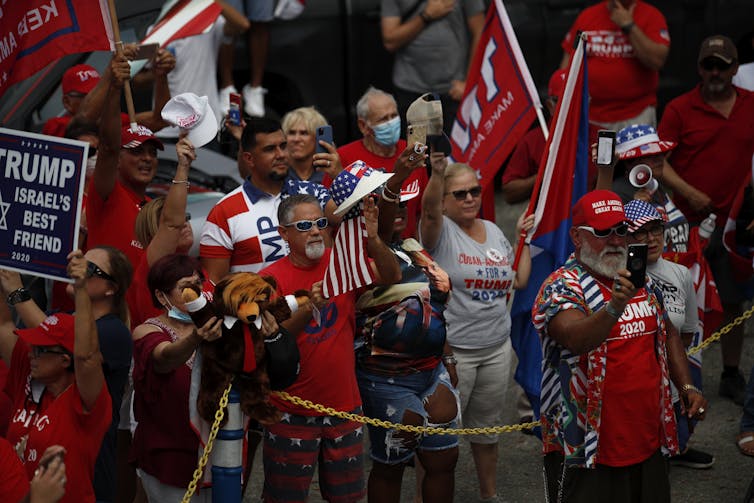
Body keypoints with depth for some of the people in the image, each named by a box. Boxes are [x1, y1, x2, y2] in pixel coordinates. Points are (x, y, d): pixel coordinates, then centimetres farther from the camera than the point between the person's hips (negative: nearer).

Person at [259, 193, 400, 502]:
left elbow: (391, 277, -11)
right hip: (293, 414, -3)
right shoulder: (271, 278, -9)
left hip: (343, 404, 3)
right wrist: (309, 309, -33)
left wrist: (372, 238, -27)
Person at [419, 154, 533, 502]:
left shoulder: (494, 232, 10)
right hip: (451, 350, -6)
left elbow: (518, 281, 17)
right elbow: (429, 211, -33)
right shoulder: (441, 230, -9)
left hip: (497, 348, 6)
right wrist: (437, 173, -51)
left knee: (486, 427, 20)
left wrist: (525, 238, 15)